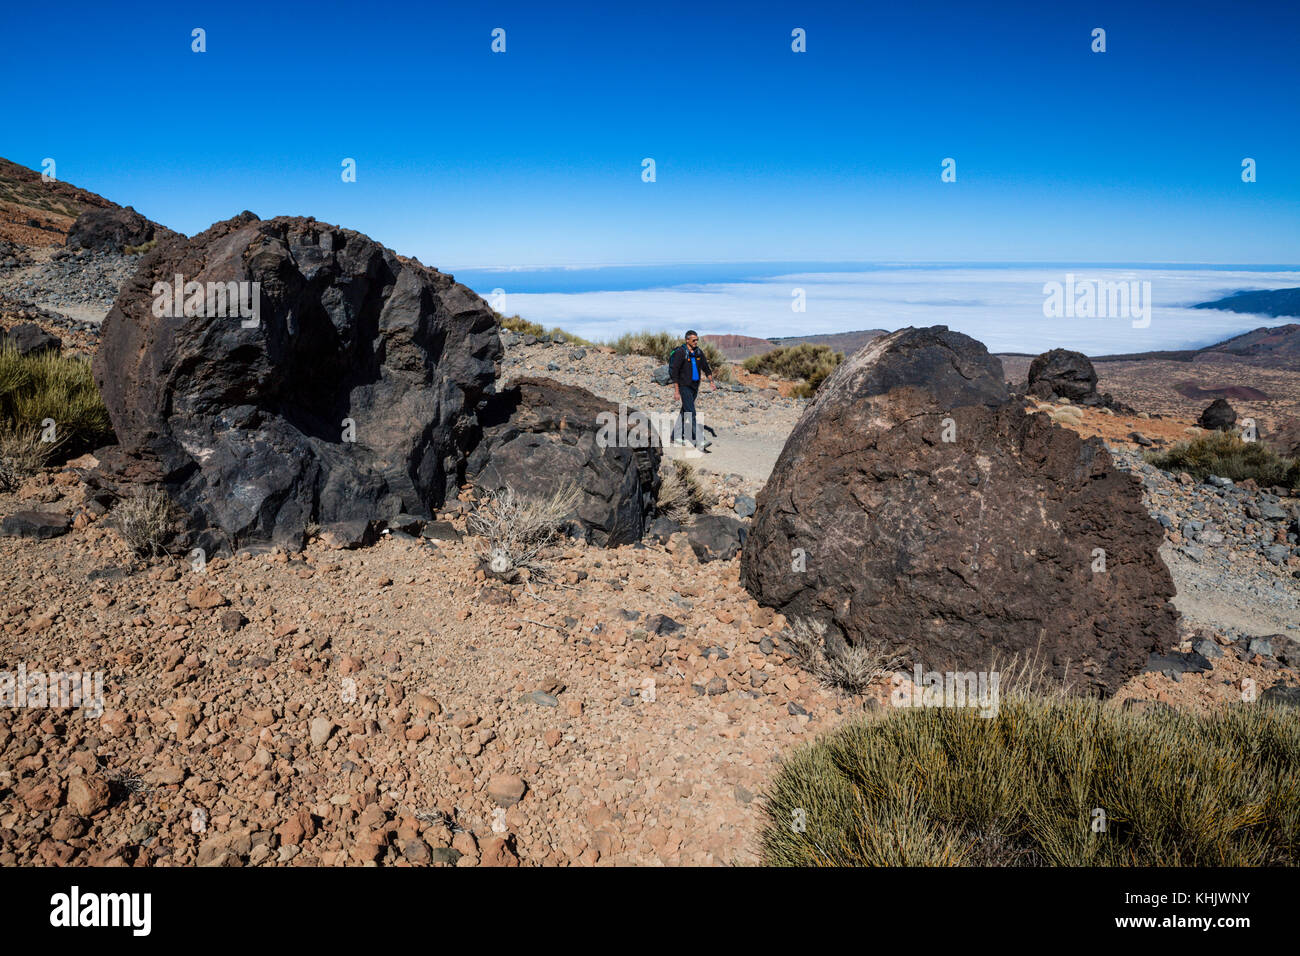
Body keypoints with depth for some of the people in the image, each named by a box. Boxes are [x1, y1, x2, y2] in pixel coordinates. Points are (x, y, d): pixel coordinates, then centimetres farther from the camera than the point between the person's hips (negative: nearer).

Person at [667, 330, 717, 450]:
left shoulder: (698, 352, 5)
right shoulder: (680, 352, -15)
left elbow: (706, 367, 14)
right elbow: (674, 372, -15)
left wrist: (712, 382, 4)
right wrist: (676, 390, -17)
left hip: (695, 386, 7)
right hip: (684, 386, -7)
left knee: (685, 410, 17)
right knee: (691, 413, -14)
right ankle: (698, 442, -20)